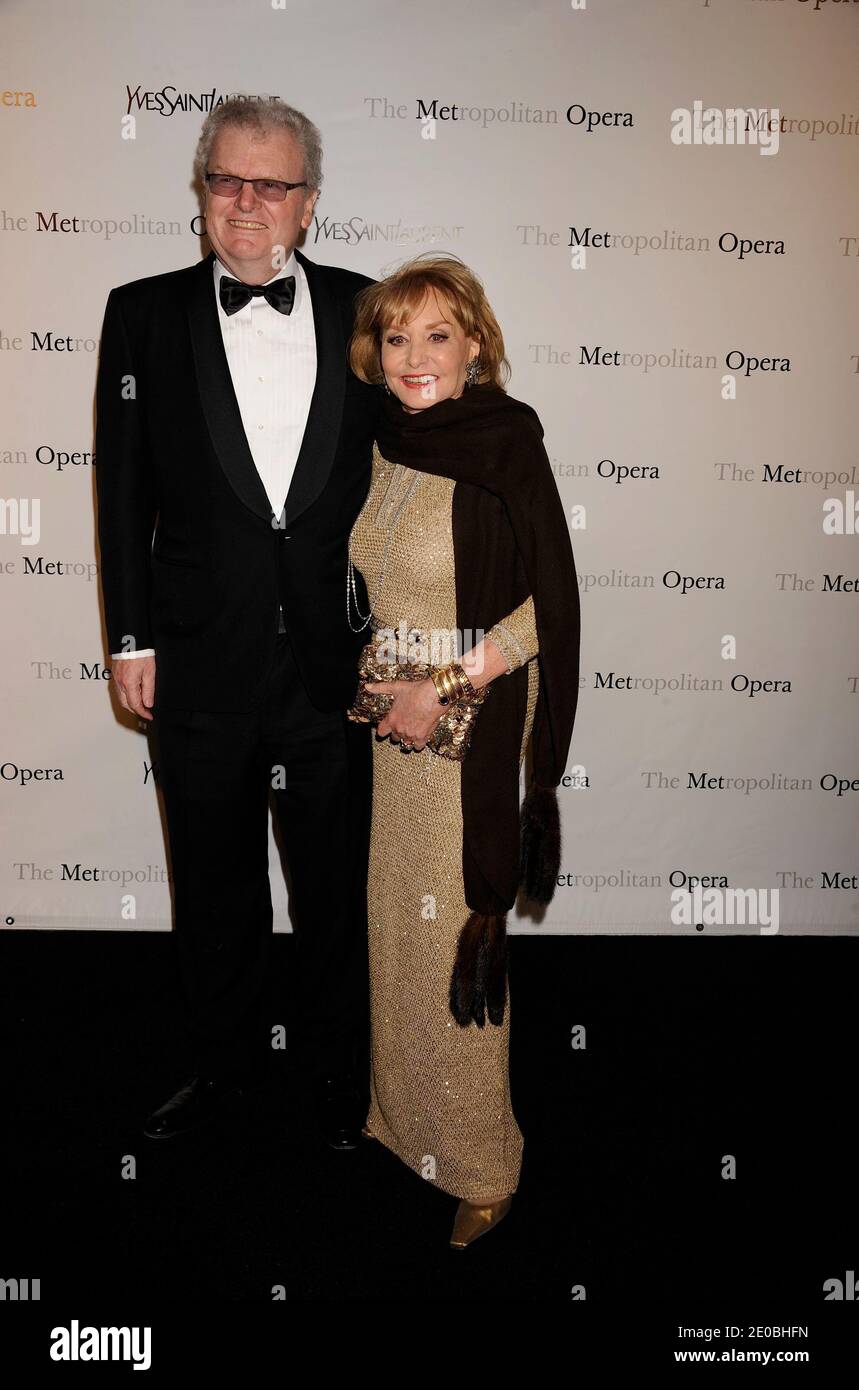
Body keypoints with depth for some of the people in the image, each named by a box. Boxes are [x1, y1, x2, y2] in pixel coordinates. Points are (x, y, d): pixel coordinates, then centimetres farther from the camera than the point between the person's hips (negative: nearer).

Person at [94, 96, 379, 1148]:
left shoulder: (368, 313, 3)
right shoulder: (145, 314, 2)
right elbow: (123, 489, 2)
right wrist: (130, 638, 0)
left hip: (338, 662, 0)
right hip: (202, 664, 0)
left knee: (338, 888, 14)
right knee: (213, 891, 16)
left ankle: (339, 1069, 36)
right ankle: (223, 1058, 40)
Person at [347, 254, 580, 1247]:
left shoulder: (506, 447, -13)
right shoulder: (388, 445, 7)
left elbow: (549, 602, -16)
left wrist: (443, 688, -17)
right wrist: (381, 678, 6)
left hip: (474, 728, -6)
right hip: (393, 723, 7)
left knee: (458, 932, 3)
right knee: (396, 922, 17)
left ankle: (483, 1160, 24)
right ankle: (402, 1112, 39)